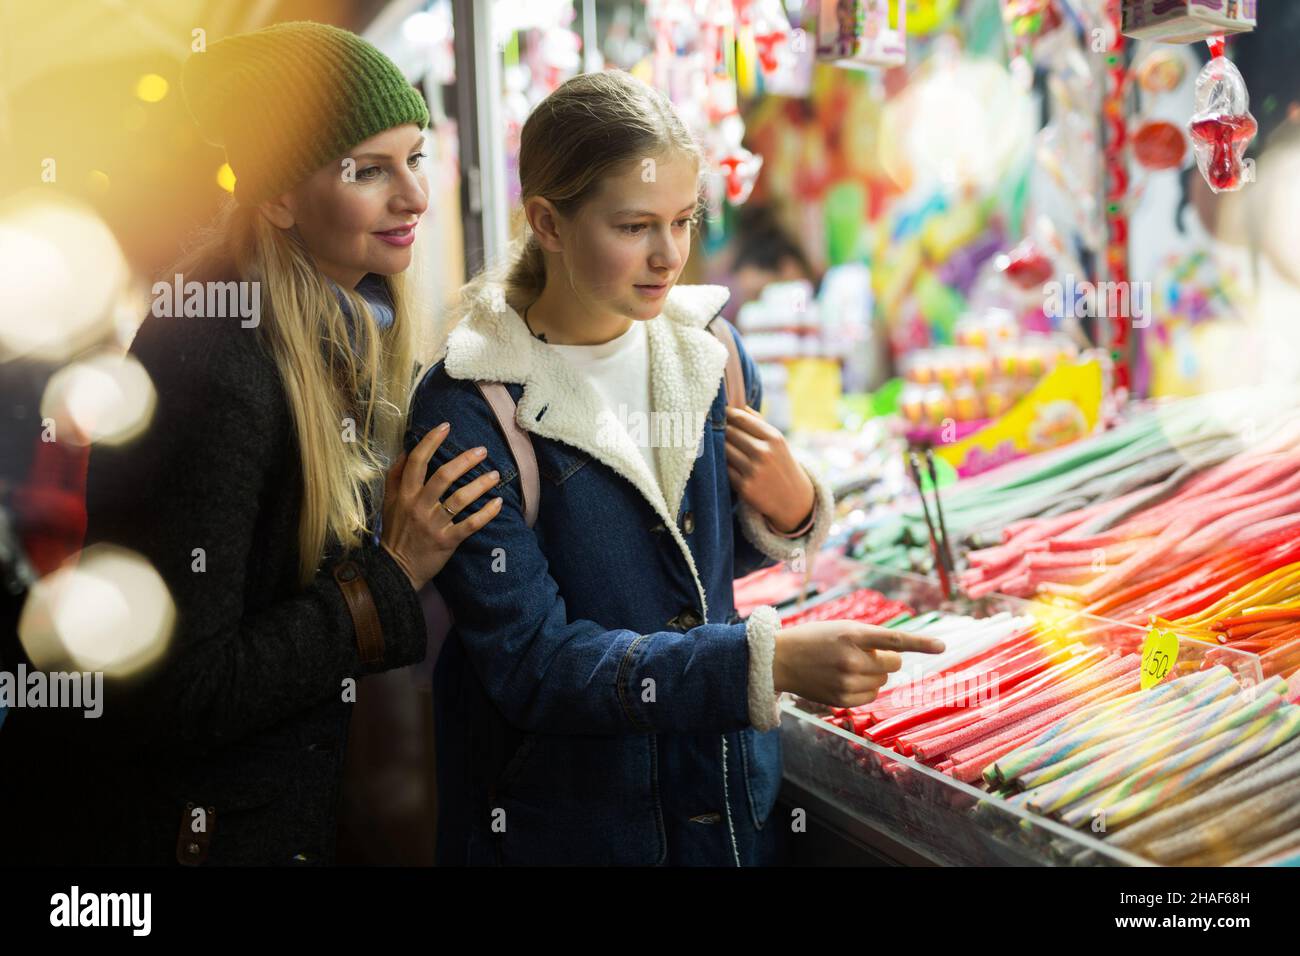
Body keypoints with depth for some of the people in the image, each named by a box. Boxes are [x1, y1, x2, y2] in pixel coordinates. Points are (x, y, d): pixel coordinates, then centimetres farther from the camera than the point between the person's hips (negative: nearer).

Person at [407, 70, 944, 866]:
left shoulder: (707, 349, -2)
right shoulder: (469, 408, -19)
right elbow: (529, 663, -24)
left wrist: (789, 509, -11)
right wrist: (769, 660, -33)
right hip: (563, 822, -5)